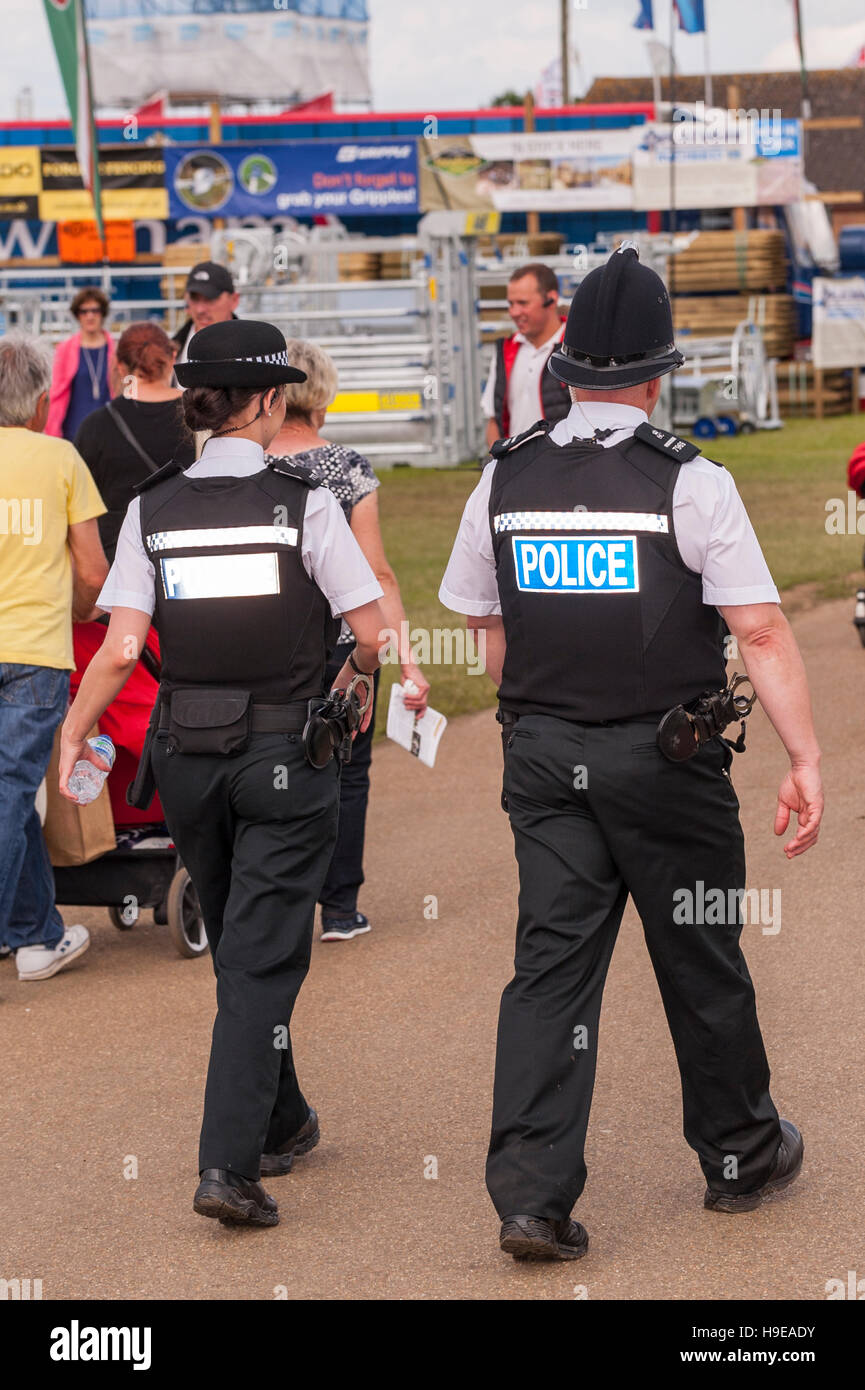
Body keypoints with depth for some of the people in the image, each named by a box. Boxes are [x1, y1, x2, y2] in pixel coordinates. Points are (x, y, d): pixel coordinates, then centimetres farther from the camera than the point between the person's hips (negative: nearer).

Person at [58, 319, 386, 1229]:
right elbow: (370, 629, -8)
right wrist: (354, 678, 14)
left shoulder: (152, 508, -2)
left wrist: (73, 733, 6)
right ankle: (228, 1164, -12)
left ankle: (281, 1125, 34)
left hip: (186, 753, 4)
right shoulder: (302, 502, -9)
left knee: (239, 946, 20)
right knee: (262, 958, -2)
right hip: (286, 756, -3)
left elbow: (120, 649, -7)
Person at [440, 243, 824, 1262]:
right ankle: (739, 1155, 30)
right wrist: (805, 758, -13)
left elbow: (485, 626, 11)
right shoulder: (688, 482, -11)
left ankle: (531, 1193, -4)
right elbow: (761, 633, -16)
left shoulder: (505, 480, 2)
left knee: (552, 960, 3)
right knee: (700, 958, 12)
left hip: (543, 757, 3)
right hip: (666, 759, -3)